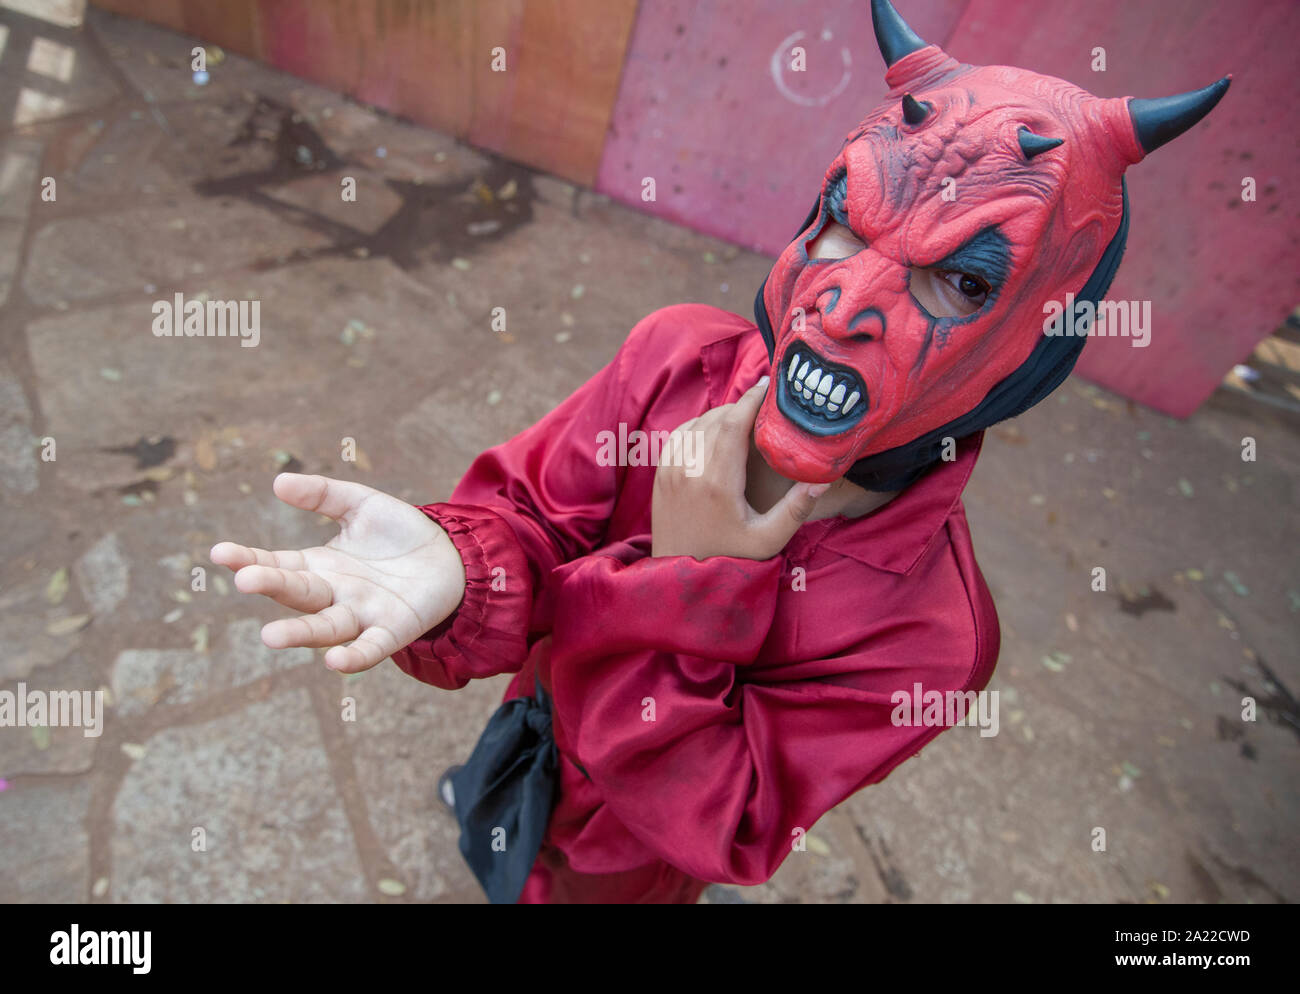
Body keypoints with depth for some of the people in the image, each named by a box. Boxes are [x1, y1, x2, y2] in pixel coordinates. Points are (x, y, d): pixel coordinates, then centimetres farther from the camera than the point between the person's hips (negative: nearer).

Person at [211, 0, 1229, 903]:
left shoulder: (923, 633, -37)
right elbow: (527, 508, -25)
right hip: (537, 725, 4)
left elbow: (713, 824, -32)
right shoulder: (679, 355, -27)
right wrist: (458, 570, -48)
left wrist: (682, 576, -42)